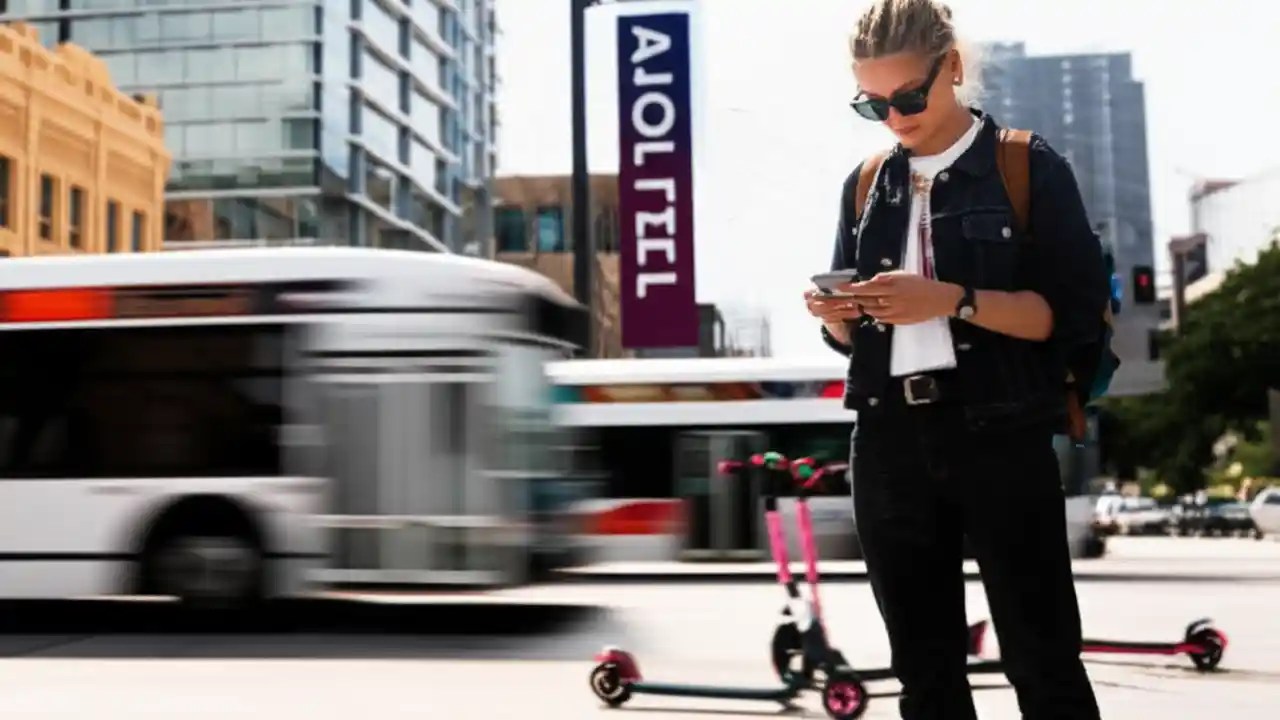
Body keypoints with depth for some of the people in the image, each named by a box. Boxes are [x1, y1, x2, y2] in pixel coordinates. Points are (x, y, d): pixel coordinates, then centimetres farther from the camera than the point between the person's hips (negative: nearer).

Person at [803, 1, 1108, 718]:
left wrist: (952, 299, -20)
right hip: (890, 445, 5)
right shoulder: (867, 183, 13)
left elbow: (1076, 311, -8)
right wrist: (837, 314, -6)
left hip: (1000, 440, -4)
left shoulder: (1029, 166, -1)